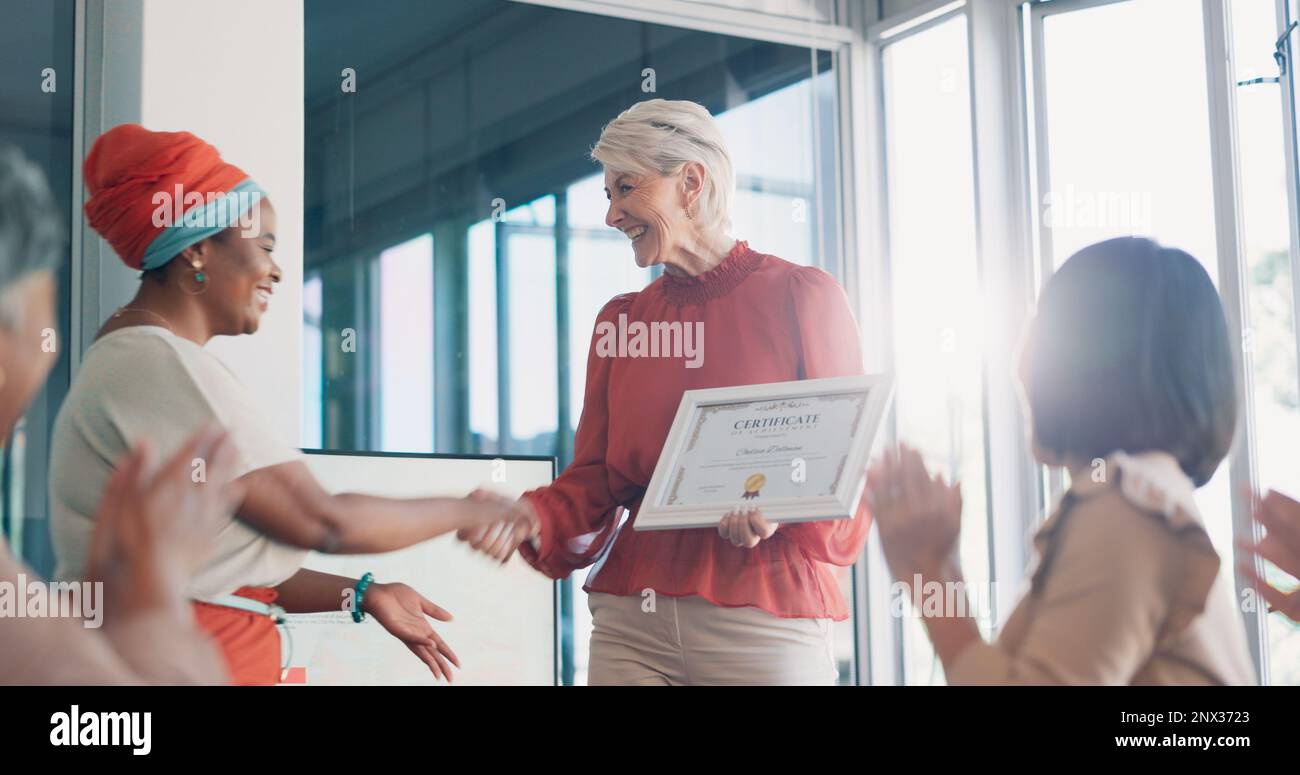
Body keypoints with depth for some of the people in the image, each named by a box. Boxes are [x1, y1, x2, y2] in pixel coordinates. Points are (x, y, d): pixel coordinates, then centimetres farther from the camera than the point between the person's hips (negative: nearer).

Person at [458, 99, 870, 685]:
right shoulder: (619, 321, 13)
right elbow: (594, 484, 7)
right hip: (630, 624, 4)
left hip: (764, 626, -4)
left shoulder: (804, 296, 0)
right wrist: (530, 516, -13)